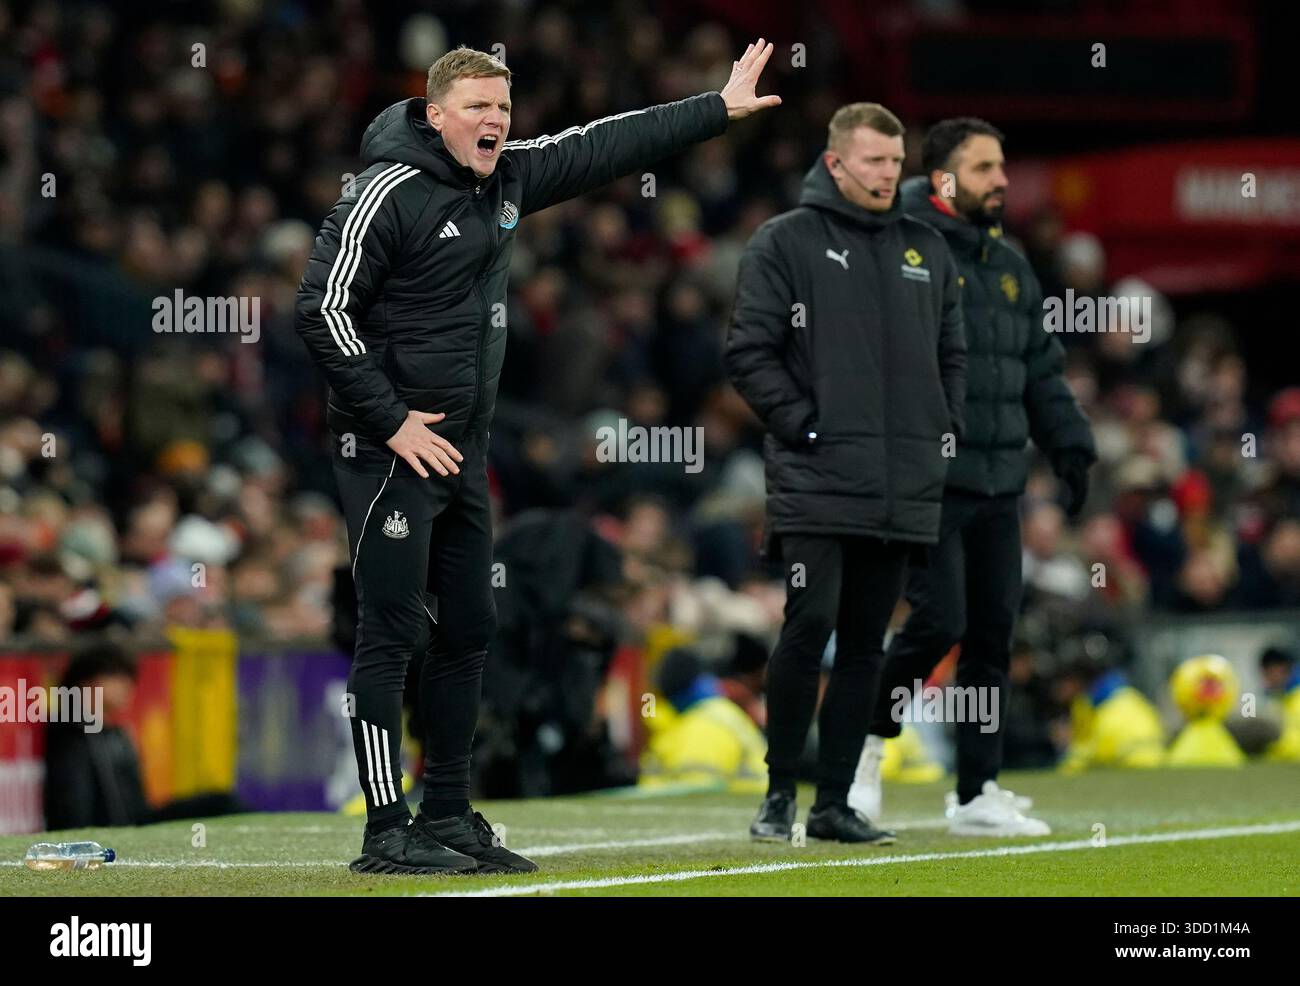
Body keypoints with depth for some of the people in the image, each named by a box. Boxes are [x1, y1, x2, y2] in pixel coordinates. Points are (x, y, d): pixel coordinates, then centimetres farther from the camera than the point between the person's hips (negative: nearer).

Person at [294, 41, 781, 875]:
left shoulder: (507, 179, 9)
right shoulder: (390, 194, -14)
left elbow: (607, 147, 19)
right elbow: (323, 309, -16)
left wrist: (721, 109, 22)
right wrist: (391, 421, -17)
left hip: (462, 450, 9)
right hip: (391, 452, -8)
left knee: (468, 631, 11)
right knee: (391, 636, -7)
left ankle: (449, 816, 19)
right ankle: (388, 833, -7)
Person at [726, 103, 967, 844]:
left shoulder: (927, 250, 16)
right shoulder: (786, 243, 0)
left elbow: (953, 353, 23)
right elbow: (750, 352, -4)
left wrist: (945, 427, 10)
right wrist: (801, 423, -12)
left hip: (905, 490, 5)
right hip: (818, 480, -5)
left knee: (865, 647, 6)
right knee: (809, 628, -12)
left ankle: (835, 803, 12)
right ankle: (780, 794, 0)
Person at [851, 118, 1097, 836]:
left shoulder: (1010, 266, 18)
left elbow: (1042, 369, 24)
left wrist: (1069, 446, 15)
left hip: (999, 489, 7)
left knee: (993, 633, 5)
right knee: (939, 621, -14)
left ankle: (978, 793, 10)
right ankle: (866, 745, 9)